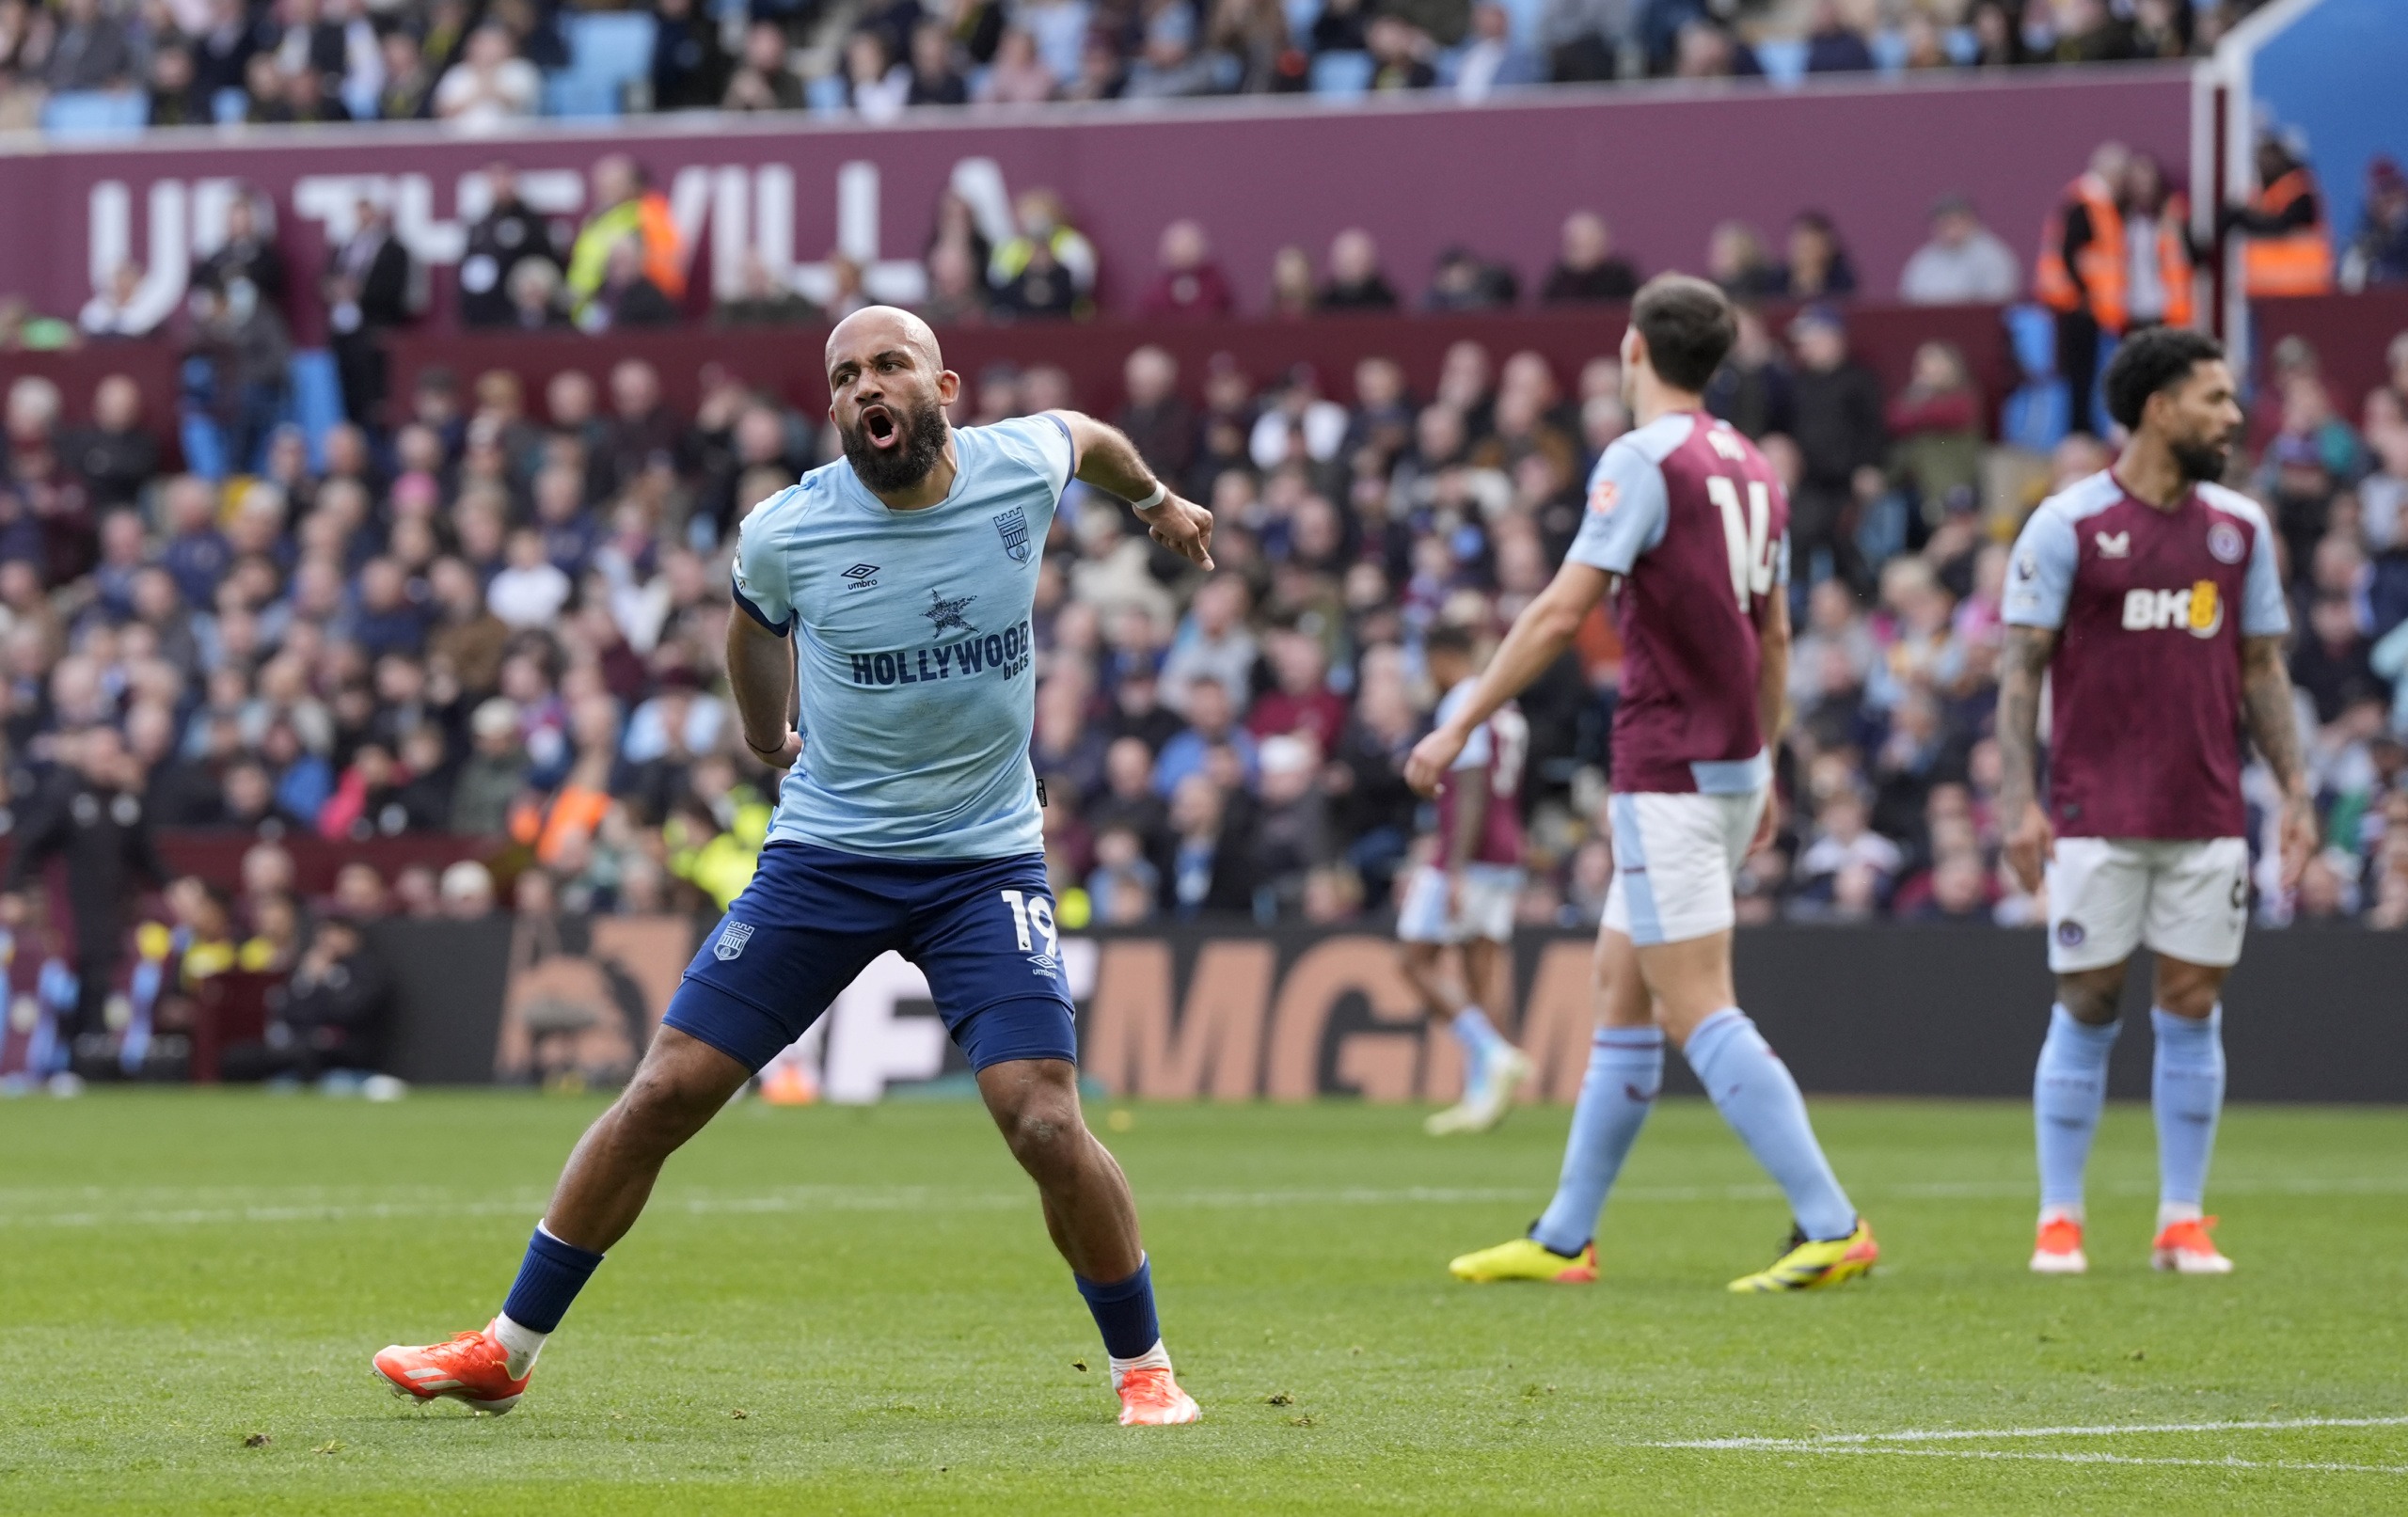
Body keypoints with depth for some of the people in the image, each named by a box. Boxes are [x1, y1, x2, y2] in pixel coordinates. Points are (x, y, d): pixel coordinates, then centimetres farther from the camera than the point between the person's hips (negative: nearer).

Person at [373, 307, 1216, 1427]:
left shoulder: (1021, 465, -9)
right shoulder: (785, 533, -10)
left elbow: (1085, 434, 18)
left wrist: (1155, 500, 37)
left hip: (986, 861, 0)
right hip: (823, 854, 0)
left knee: (1046, 1126, -16)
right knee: (664, 1093, -3)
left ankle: (1142, 1366, 6)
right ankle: (505, 1352, 9)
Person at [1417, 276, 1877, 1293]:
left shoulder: (1644, 460, -13)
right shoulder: (1748, 467, 11)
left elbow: (1561, 612, -19)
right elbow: (1774, 632, 18)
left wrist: (1460, 726, -14)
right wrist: (1763, 769, 26)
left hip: (1667, 777, -9)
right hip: (1731, 766, 9)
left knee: (1700, 1015, -10)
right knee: (1621, 992, 14)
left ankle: (1831, 1226, -17)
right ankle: (1564, 1239, 18)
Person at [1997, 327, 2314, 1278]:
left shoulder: (2240, 528, 9)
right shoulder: (2068, 524, -4)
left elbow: (2261, 671, 14)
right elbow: (2020, 667, -3)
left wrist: (2295, 791, 6)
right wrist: (2018, 800, -11)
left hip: (2208, 819, 4)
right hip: (2096, 818, -4)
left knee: (2193, 1008, 2)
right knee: (2086, 1009, -1)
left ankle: (2183, 1221, 8)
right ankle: (2058, 1221, 7)